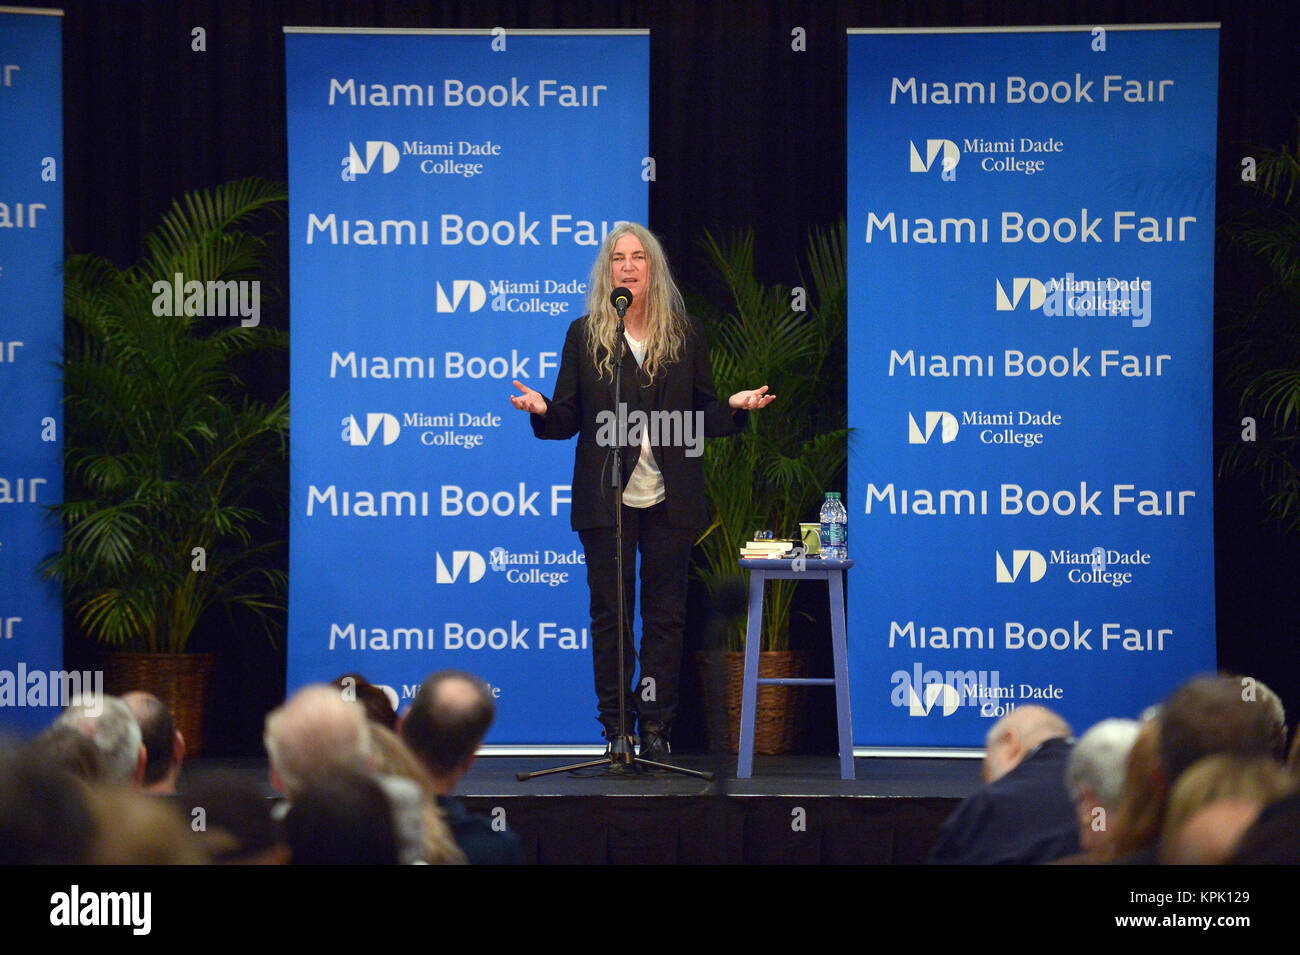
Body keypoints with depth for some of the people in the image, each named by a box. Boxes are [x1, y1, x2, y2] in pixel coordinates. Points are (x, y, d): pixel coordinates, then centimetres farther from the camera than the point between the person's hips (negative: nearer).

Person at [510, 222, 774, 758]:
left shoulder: (685, 335, 7)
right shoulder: (584, 335, 6)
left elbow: (703, 416, 8)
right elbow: (567, 419, 5)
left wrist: (735, 407, -12)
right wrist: (542, 410, -16)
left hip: (669, 501, 0)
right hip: (605, 498, 0)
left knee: (665, 612, 2)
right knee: (610, 613, 1)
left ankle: (656, 727, 8)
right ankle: (615, 727, 7)